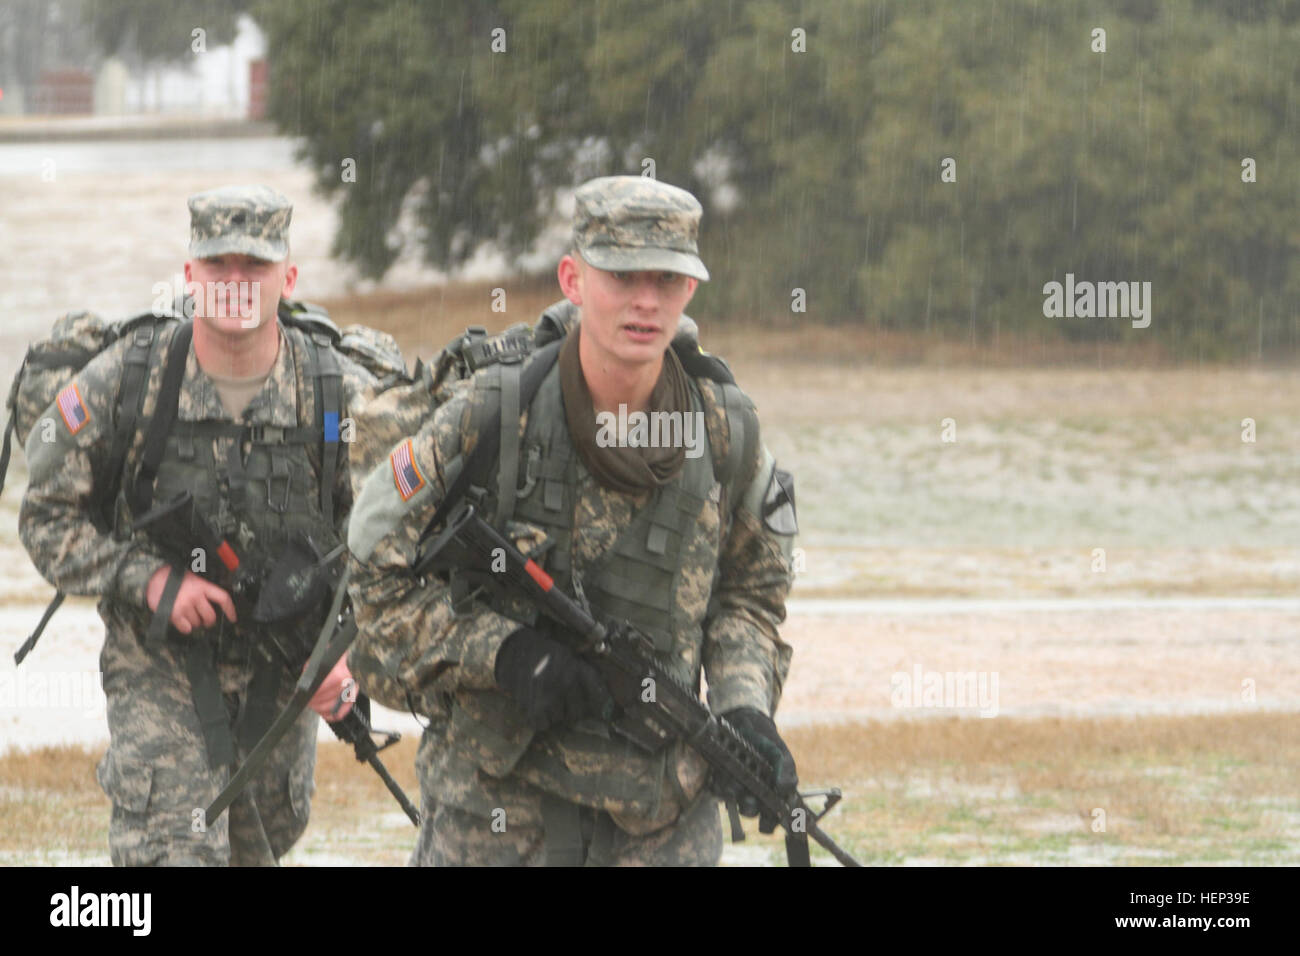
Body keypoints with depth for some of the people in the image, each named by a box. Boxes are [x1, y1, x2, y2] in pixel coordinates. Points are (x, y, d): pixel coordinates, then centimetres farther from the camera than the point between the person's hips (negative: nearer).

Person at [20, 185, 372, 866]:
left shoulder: (342, 395, -10)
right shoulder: (122, 382, -14)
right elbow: (46, 516, -6)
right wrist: (150, 581, -19)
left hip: (286, 674, 3)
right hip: (158, 669, -3)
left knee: (260, 846, 19)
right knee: (172, 854, -15)